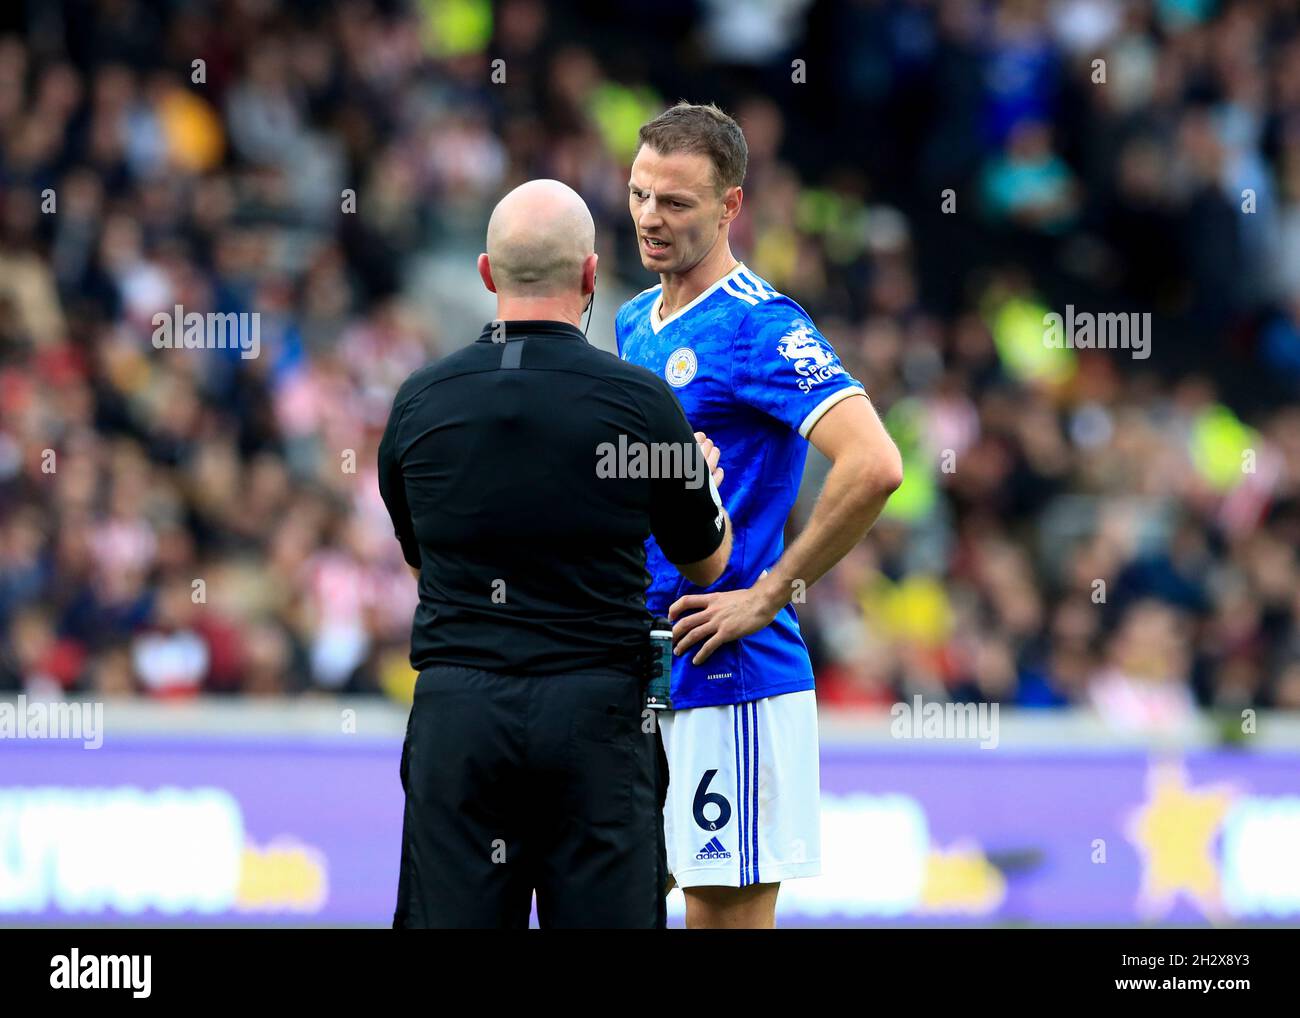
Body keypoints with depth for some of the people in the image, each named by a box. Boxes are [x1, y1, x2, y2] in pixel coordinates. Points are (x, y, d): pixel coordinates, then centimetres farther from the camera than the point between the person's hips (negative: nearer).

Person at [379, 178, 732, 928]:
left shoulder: (420, 402, 2)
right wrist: (706, 474, 32)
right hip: (594, 714, -2)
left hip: (455, 717, 2)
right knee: (603, 921, 1)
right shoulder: (642, 401, -5)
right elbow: (706, 559, 11)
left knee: (454, 922, 3)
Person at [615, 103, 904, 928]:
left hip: (727, 677, -9)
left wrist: (769, 595, -19)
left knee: (727, 911, -6)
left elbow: (874, 466, -24)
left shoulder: (760, 327, -12)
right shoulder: (635, 324, 15)